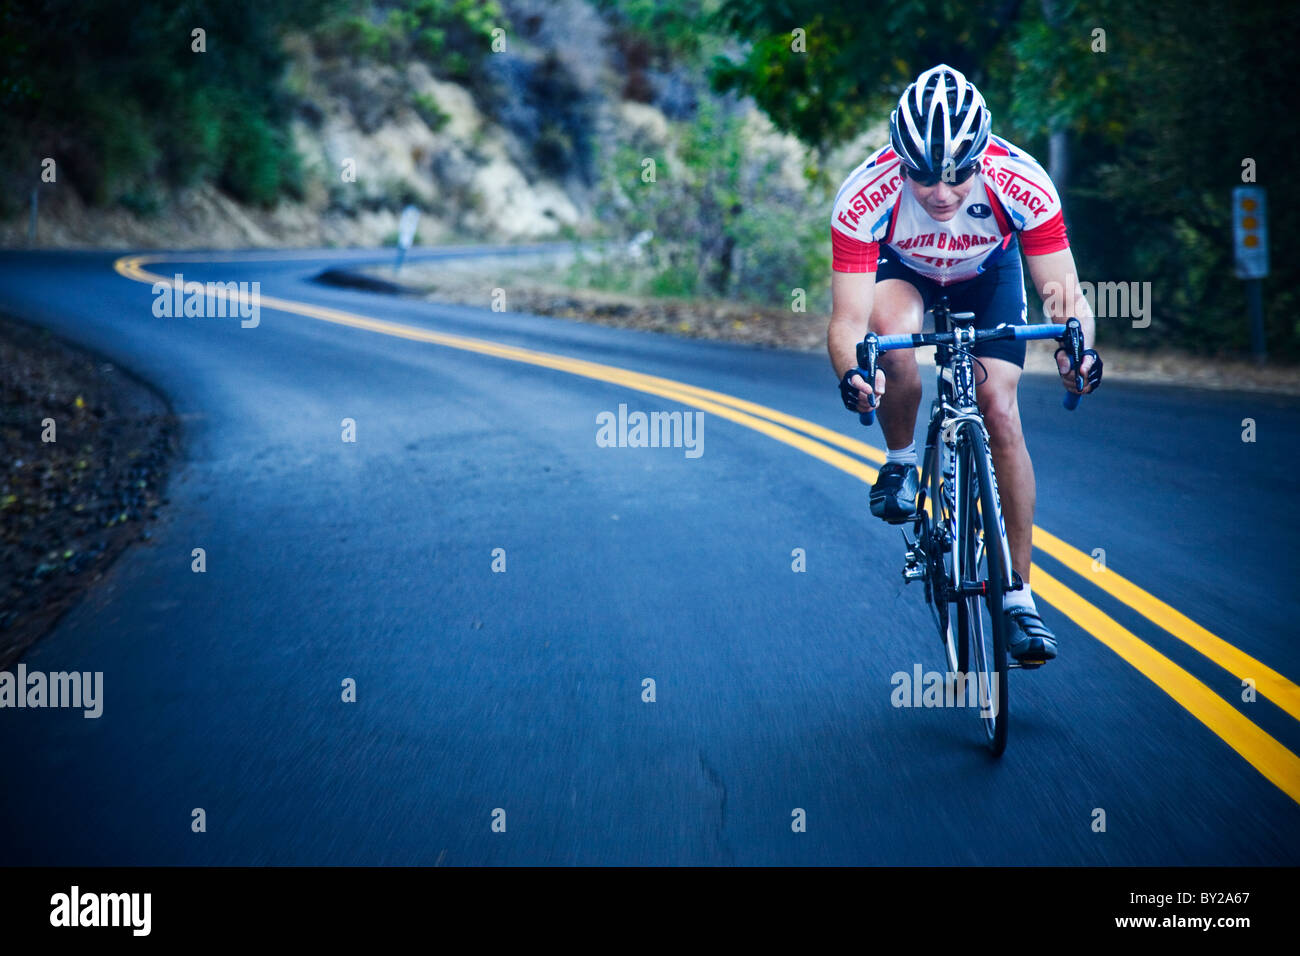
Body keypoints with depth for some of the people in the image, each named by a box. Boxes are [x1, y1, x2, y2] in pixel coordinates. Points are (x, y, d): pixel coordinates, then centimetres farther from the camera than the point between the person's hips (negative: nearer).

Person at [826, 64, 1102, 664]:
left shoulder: (1022, 185, -35)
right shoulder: (865, 197, -37)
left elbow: (1065, 297, -31)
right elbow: (848, 319, -37)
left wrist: (1075, 347, -53)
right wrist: (851, 373, -59)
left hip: (988, 275, 0)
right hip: (902, 271, 0)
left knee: (999, 410, -15)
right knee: (893, 337, -35)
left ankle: (1019, 593, -4)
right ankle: (901, 459, -4)